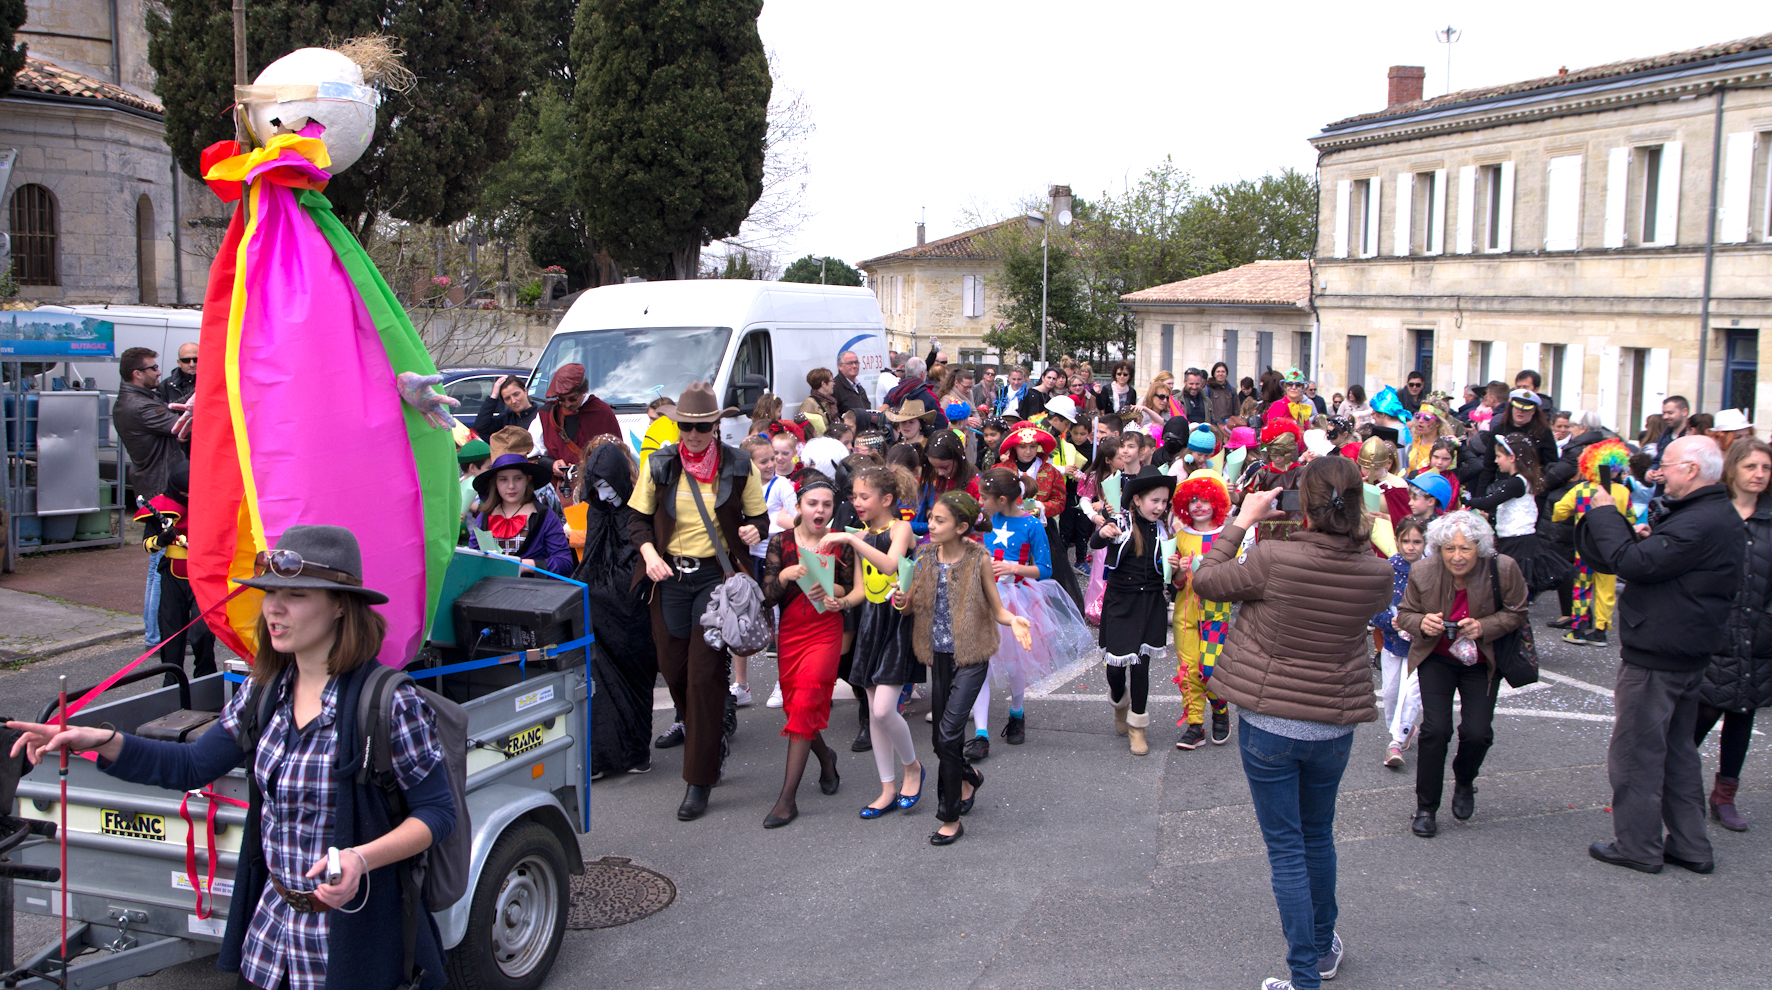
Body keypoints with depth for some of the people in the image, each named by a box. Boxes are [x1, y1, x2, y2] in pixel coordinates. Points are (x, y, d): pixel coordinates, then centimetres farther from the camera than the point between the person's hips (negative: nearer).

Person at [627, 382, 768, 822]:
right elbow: (638, 518, 8)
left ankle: (699, 781, 0)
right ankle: (705, 737, 39)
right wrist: (649, 553, -10)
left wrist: (754, 530, -15)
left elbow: (759, 516, 8)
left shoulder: (738, 467, 0)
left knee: (705, 674, -7)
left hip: (716, 576, -3)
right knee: (673, 669, 8)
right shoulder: (660, 465, 3)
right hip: (669, 576, 3)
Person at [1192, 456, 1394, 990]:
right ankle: (1324, 947, 40)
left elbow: (1206, 581, -7)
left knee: (1286, 848, 6)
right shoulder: (1375, 571, -9)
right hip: (1335, 725, 4)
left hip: (1268, 722, -4)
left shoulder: (1273, 557, -22)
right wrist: (1354, 531, 11)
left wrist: (1243, 520, 1)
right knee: (1318, 836, 24)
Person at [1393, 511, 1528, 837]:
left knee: (1477, 733, -8)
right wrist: (1422, 623, -24)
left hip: (1481, 662, 0)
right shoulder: (1423, 574, -17)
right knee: (1435, 729, -12)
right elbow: (1406, 613, -1)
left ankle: (1464, 783, 28)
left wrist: (1484, 626, -24)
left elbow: (1516, 614, -5)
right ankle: (1426, 807, 6)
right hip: (1436, 658, 0)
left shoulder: (1503, 569, -19)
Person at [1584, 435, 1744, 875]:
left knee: (1636, 753, 1)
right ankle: (1690, 846, 25)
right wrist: (1647, 537, 1)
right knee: (1679, 751, 18)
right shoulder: (1720, 516, 11)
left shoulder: (1699, 524, -25)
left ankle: (1638, 847, 11)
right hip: (1689, 653, 11)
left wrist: (1604, 513, -14)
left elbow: (1634, 562, -27)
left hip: (1655, 658, -11)